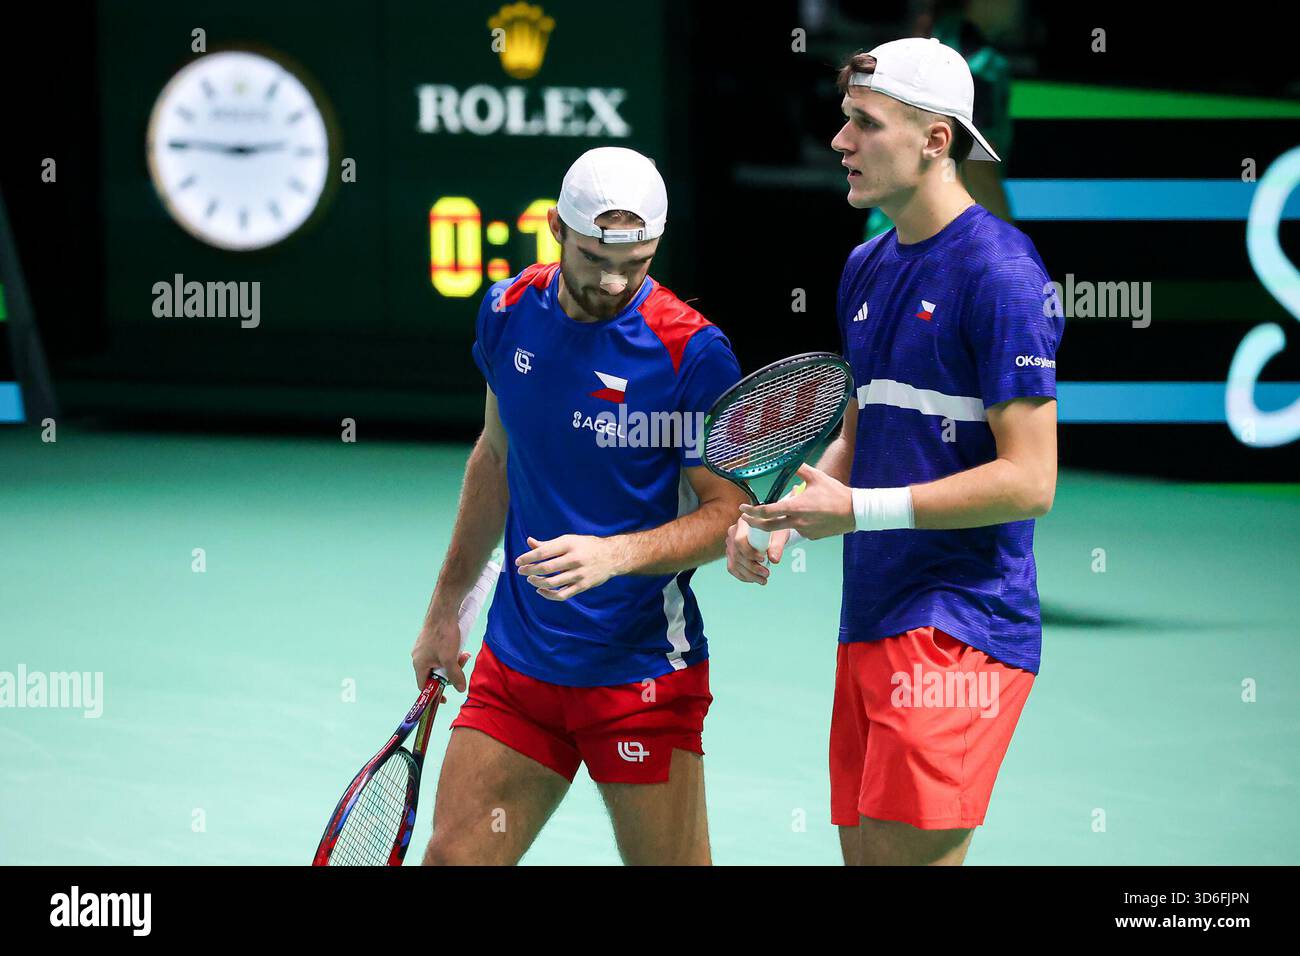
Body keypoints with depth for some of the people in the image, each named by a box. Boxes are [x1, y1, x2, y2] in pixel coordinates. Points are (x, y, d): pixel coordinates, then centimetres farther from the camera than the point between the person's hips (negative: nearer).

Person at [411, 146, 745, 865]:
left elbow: (728, 511, -11)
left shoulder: (692, 352, -13)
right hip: (514, 663, 4)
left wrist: (614, 554, -27)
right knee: (453, 856, -1)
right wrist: (446, 607, 22)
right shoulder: (507, 313, 3)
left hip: (643, 671, -4)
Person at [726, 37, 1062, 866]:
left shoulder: (998, 271, -13)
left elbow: (1029, 479, -17)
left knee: (907, 853, -12)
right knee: (863, 851, 9)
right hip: (870, 624, 9)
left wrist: (859, 509, -17)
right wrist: (785, 512, 5)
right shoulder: (866, 269, 14)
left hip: (960, 625, -9)